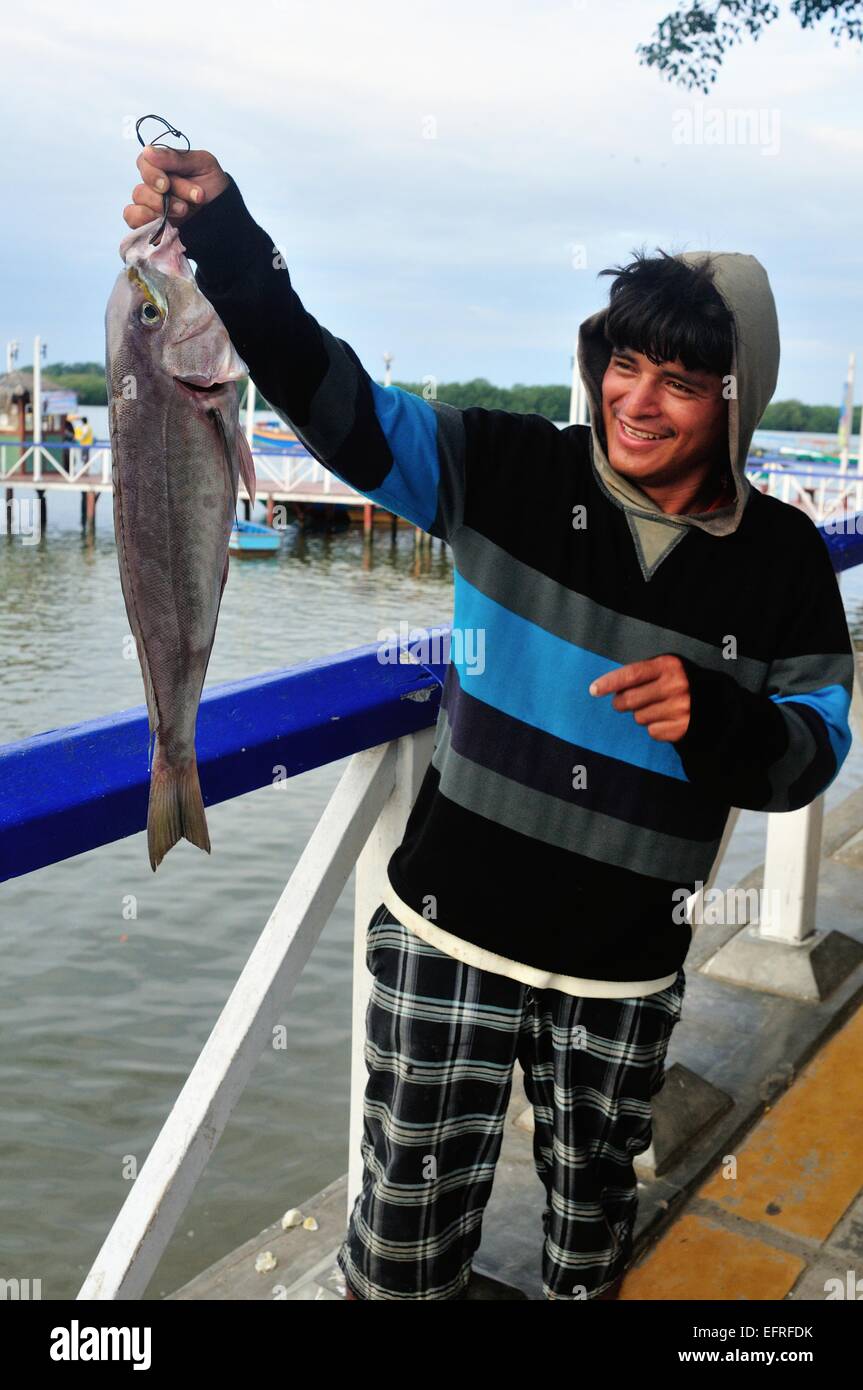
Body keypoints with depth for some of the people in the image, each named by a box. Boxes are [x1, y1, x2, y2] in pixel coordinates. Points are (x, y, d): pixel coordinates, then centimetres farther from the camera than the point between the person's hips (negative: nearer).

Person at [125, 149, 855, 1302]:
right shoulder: (511, 470, -8)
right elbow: (338, 402, -10)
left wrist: (714, 715, -22)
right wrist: (225, 241, -22)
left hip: (627, 969, 2)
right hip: (451, 932, -1)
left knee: (594, 1203, 23)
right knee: (409, 1225, 7)